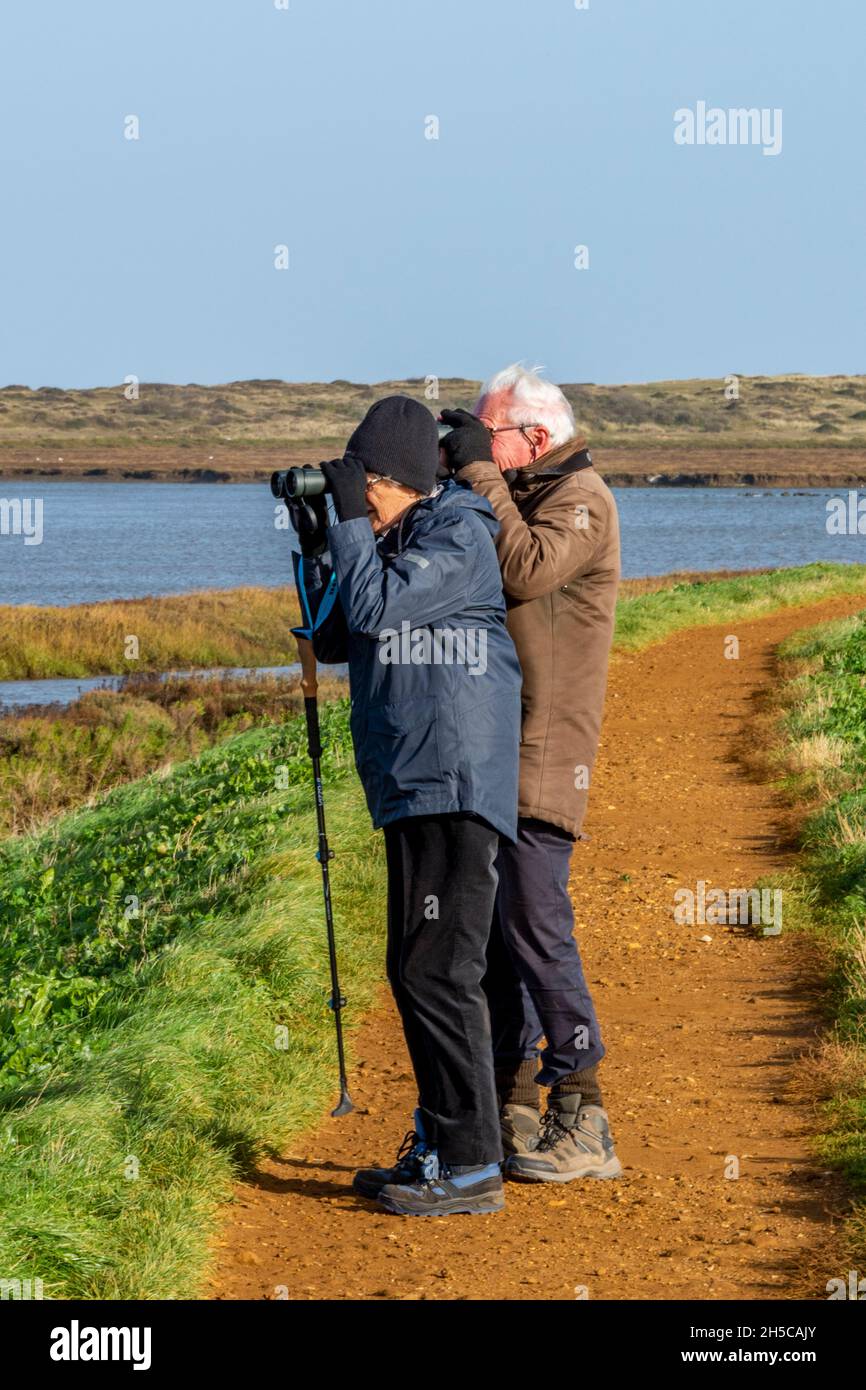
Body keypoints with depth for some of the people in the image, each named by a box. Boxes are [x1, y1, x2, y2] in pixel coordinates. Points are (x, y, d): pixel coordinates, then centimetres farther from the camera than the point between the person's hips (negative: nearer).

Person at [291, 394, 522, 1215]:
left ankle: (470, 1167, -7)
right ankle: (437, 1146, 23)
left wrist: (350, 521, -12)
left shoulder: (460, 536, -10)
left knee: (438, 970, -11)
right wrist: (315, 545, 4)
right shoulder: (386, 542, 16)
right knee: (417, 971, 14)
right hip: (412, 786, 10)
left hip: (455, 785, -10)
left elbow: (374, 608, -21)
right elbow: (333, 638, 15)